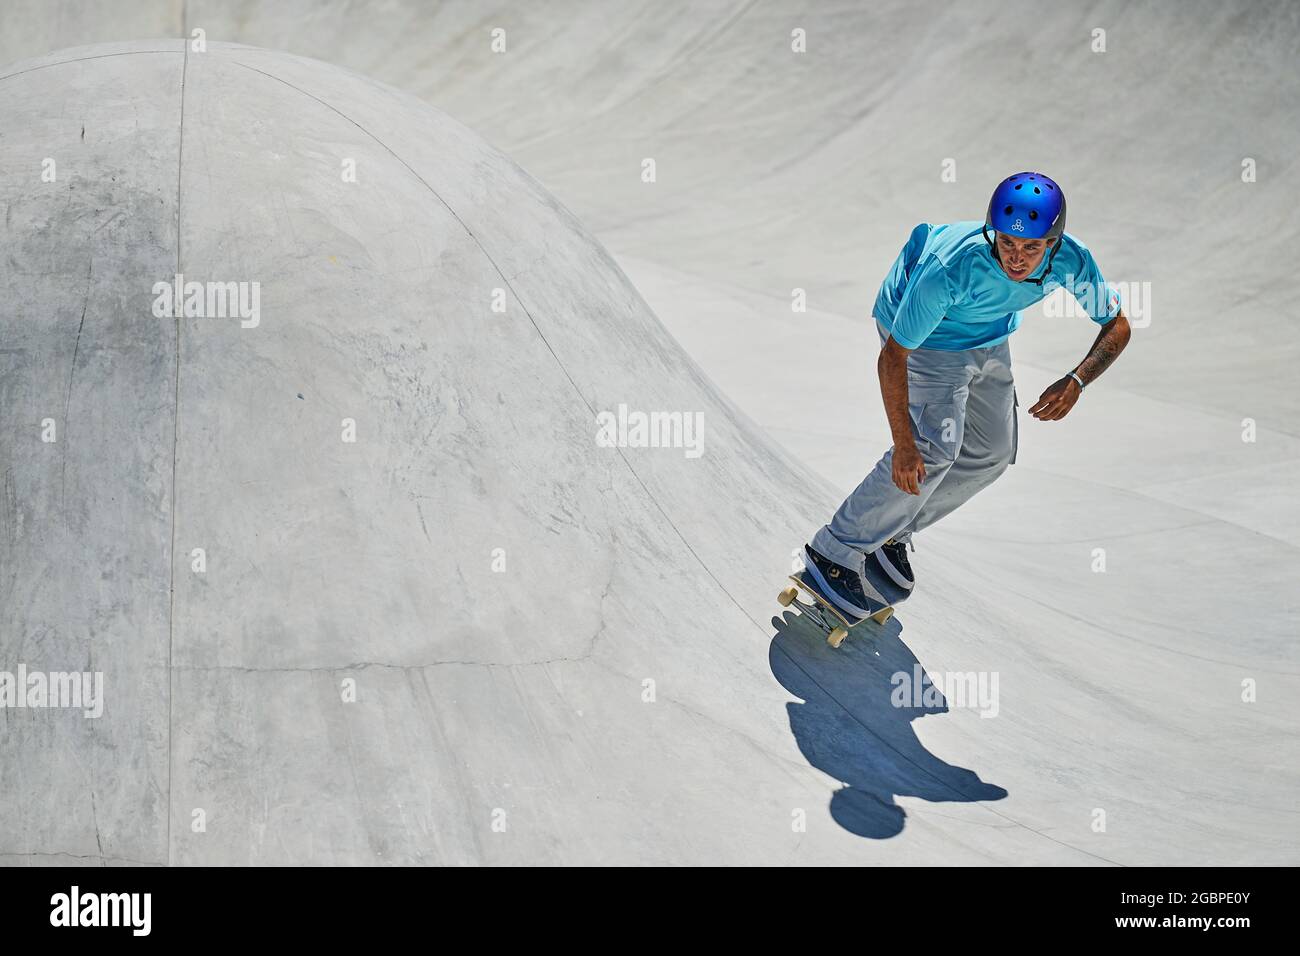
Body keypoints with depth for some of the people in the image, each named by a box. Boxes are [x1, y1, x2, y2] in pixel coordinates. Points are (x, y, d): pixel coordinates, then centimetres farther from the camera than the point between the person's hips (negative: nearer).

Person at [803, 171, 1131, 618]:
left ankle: (891, 533, 24)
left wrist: (1075, 382, -29)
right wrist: (903, 444, -34)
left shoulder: (1071, 262, -29)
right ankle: (835, 551, -8)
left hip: (987, 337, 6)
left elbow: (1118, 327, -11)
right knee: (935, 447, -20)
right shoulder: (952, 269, -42)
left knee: (993, 453, 8)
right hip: (925, 335, -6)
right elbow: (892, 357, -33)